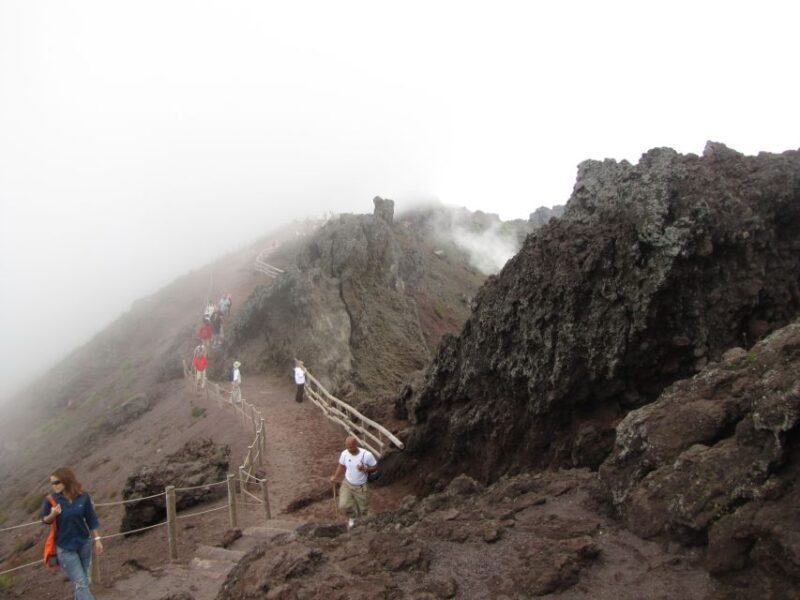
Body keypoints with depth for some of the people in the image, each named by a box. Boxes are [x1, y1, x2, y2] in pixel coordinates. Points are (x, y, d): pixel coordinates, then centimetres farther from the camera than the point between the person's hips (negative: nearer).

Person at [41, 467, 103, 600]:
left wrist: (97, 539, 1)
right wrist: (52, 515, -23)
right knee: (81, 584, -3)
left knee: (86, 581, 18)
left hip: (84, 543, 3)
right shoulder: (50, 500, -14)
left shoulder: (83, 497, -10)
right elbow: (45, 520, 0)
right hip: (65, 548, -3)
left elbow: (91, 519, 0)